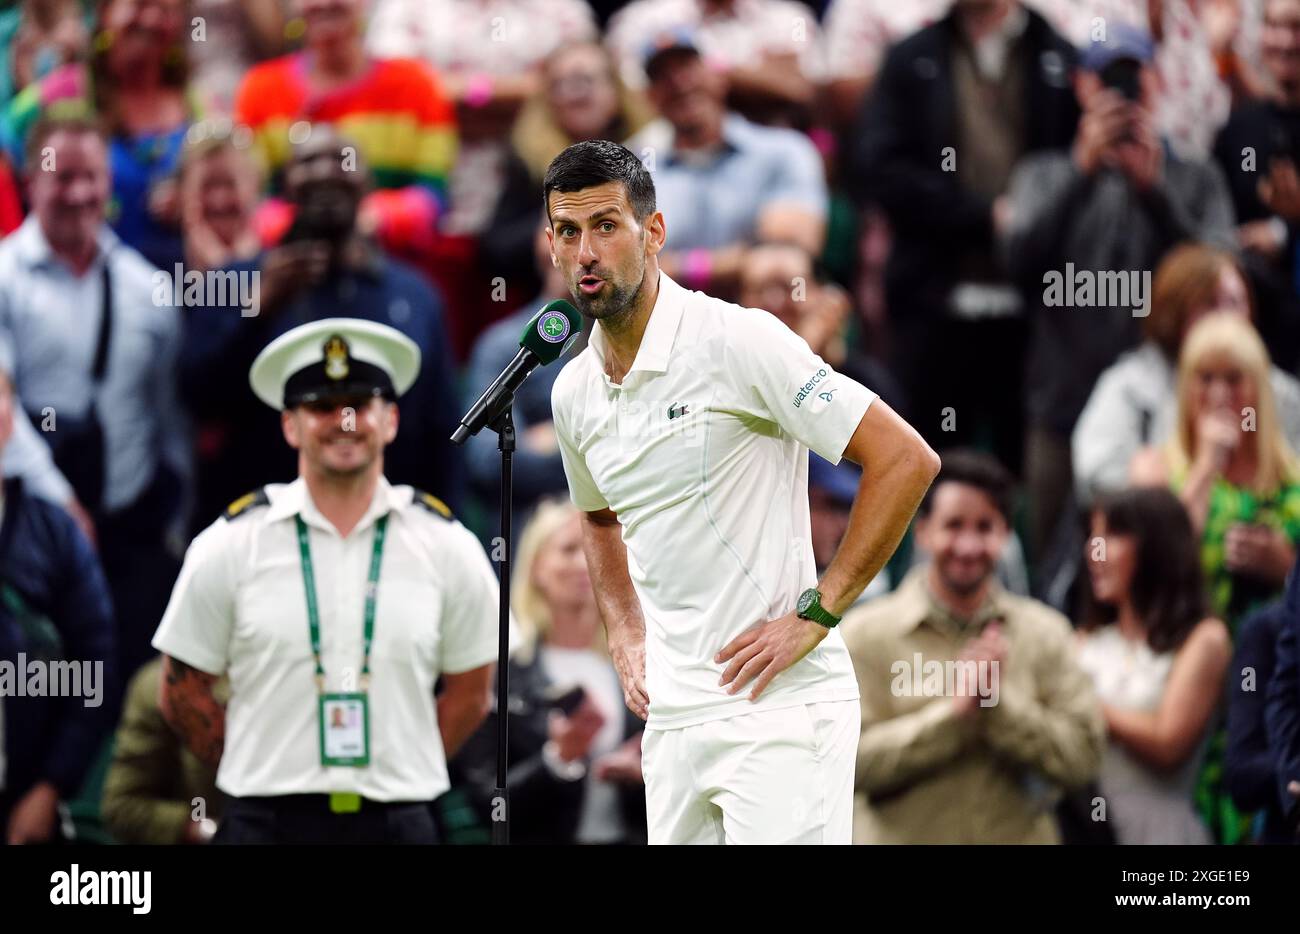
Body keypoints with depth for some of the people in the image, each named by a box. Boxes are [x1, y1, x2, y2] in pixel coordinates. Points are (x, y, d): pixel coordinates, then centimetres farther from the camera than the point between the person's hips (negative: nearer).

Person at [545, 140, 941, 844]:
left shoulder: (738, 341, -12)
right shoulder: (573, 393, 10)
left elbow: (906, 459, -14)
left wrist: (815, 613, -14)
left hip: (779, 707, -7)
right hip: (671, 718, 7)